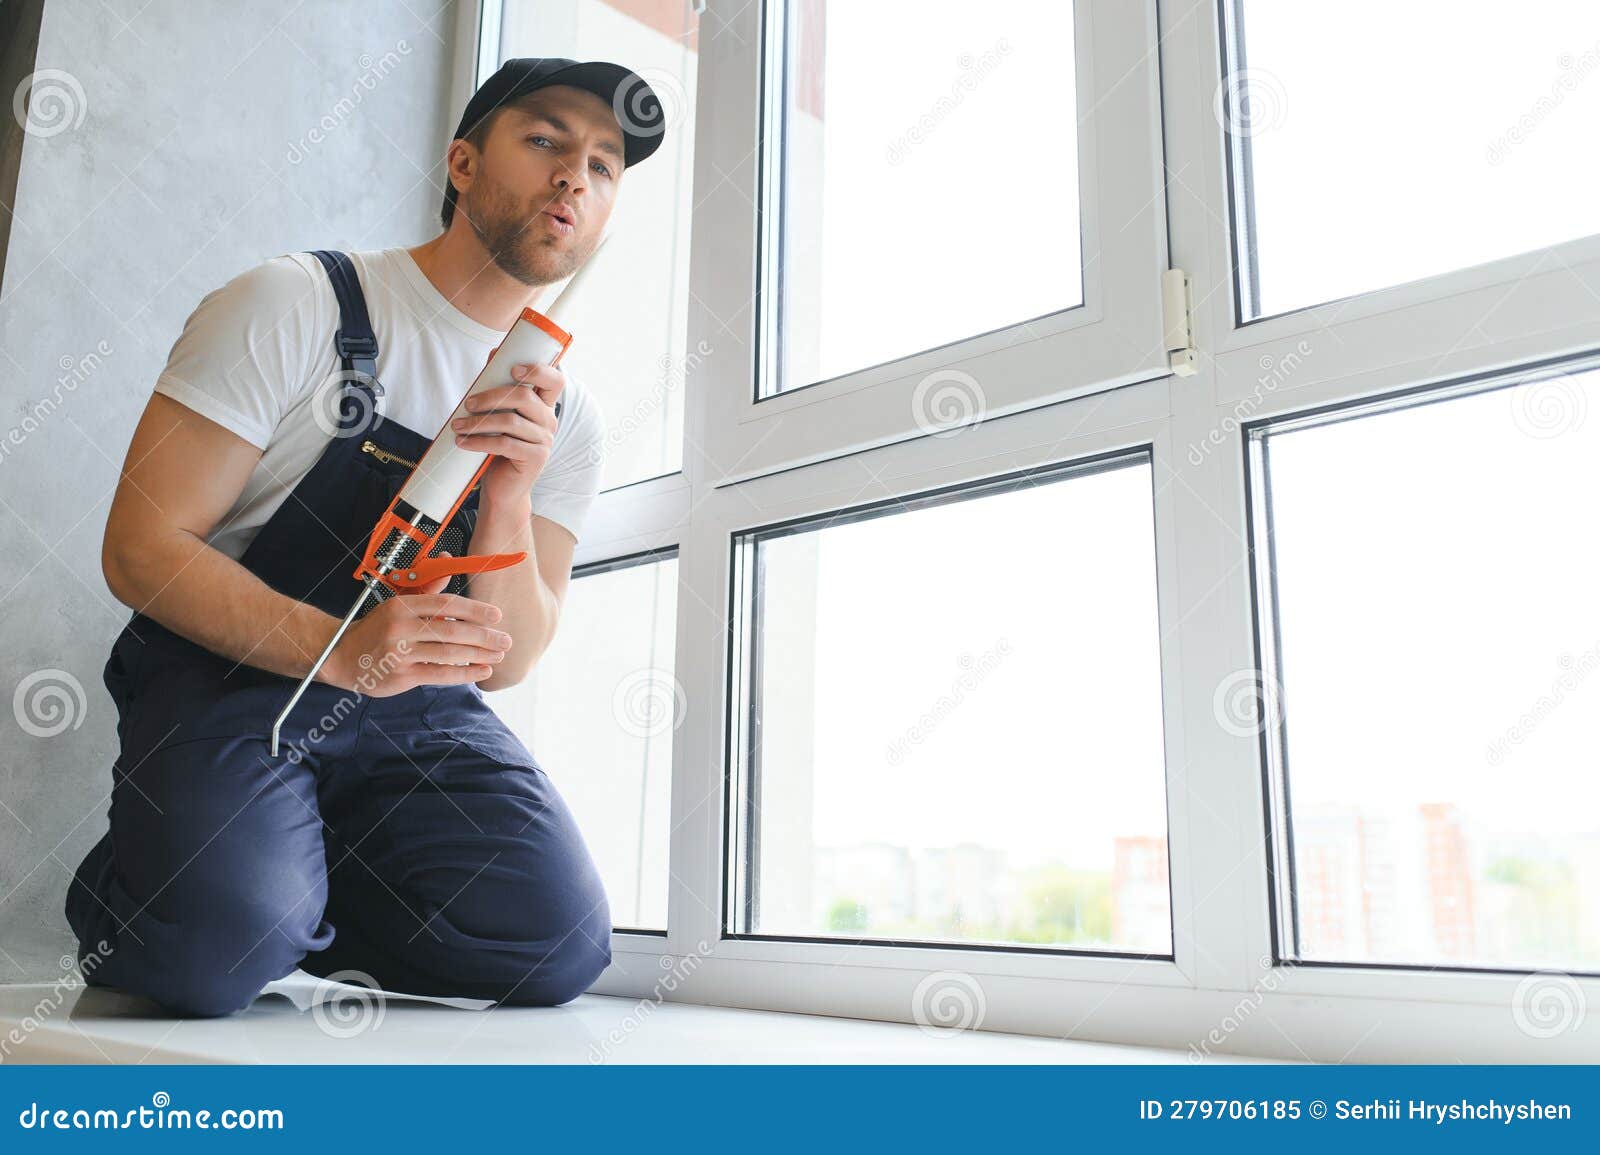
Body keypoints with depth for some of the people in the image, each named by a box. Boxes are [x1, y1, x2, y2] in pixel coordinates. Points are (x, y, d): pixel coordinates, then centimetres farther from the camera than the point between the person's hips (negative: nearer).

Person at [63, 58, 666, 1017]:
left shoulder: (567, 416, 6)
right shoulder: (296, 305, -7)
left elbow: (506, 660, 0)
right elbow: (140, 549, -12)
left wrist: (510, 494, -19)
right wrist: (341, 650, -29)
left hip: (416, 705, 4)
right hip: (228, 673, -4)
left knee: (558, 946, -18)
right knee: (214, 958, -31)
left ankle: (301, 890, 7)